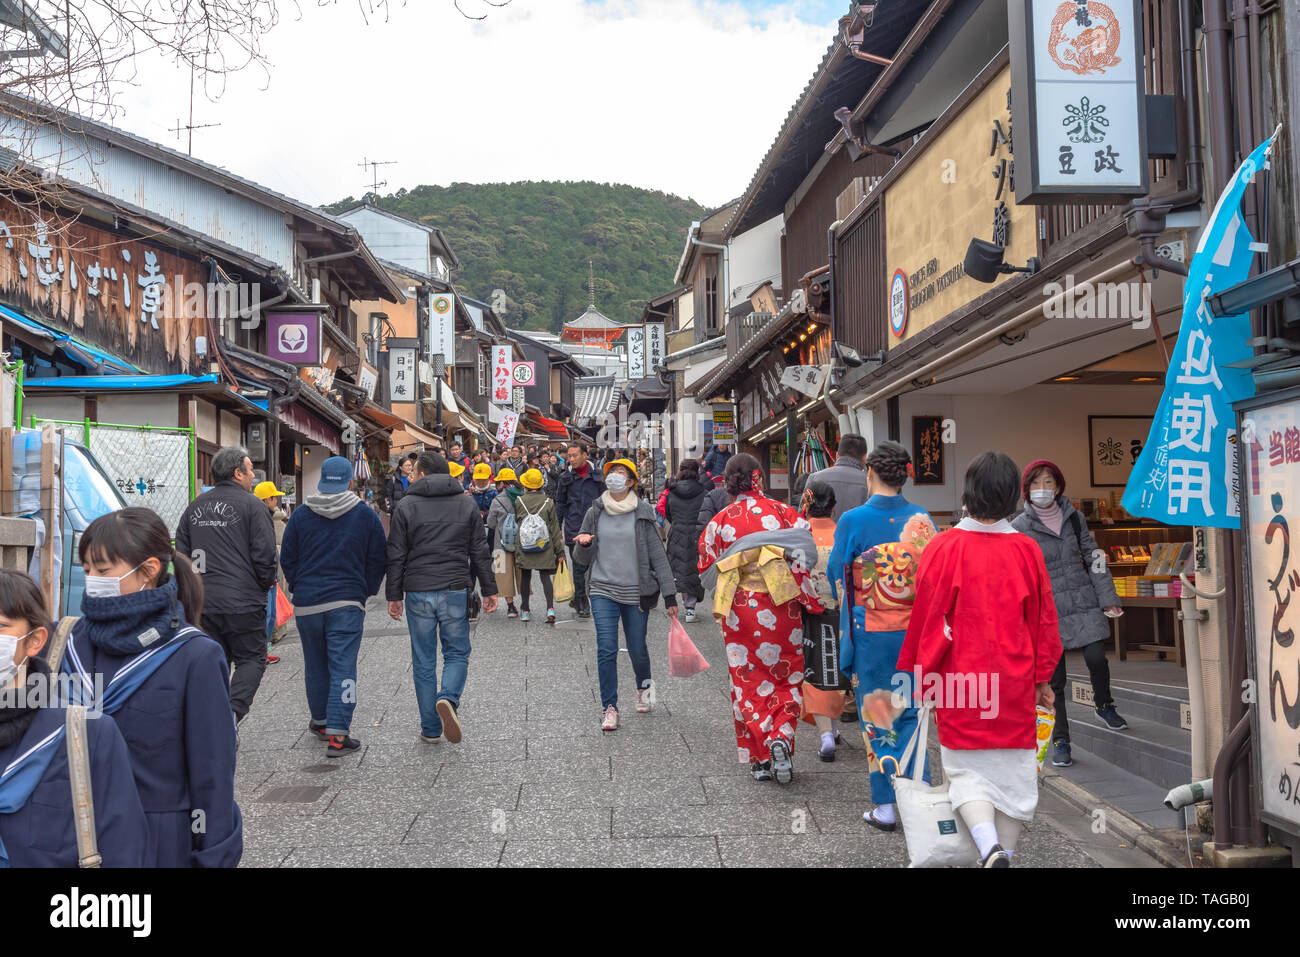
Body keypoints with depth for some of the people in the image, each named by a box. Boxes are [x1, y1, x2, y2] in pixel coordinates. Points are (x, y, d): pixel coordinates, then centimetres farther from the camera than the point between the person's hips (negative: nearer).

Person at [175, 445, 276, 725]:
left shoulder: (194, 508, 13)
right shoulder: (252, 506, -6)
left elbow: (181, 554, 16)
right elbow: (265, 555, -9)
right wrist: (265, 585, 7)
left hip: (203, 604, 5)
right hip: (243, 603, -5)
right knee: (251, 659, 5)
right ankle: (232, 713, -14)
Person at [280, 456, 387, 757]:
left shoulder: (301, 515, 3)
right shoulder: (366, 516, -1)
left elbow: (287, 559, 8)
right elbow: (378, 561, 3)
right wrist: (365, 592, 15)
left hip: (306, 604, 2)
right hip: (347, 603, -2)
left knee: (315, 665, 17)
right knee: (343, 668, -3)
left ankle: (321, 721, 33)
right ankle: (338, 735, -8)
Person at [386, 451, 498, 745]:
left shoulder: (407, 506, 1)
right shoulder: (467, 503, 5)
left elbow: (396, 555, 0)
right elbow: (480, 552, 5)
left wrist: (394, 595, 7)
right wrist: (489, 590, 10)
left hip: (418, 592, 0)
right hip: (455, 591, 0)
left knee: (424, 661, 8)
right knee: (457, 653, 12)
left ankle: (431, 728, 12)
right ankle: (448, 699, -16)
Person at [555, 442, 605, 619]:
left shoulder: (596, 476, 4)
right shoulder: (566, 478, 4)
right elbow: (560, 503, 10)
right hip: (574, 529, -1)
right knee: (579, 566, -1)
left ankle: (578, 599, 21)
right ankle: (582, 604, 7)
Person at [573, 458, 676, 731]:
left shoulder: (642, 513, 0)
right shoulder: (595, 513, 4)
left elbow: (658, 554, 0)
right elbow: (582, 558, 9)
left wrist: (670, 595, -3)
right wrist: (584, 544, -15)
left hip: (637, 592, 0)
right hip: (603, 590, 1)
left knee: (637, 649, 8)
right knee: (606, 650, -9)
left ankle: (644, 686, 39)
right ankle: (609, 708, 2)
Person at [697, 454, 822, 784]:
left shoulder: (719, 521, 1)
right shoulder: (783, 511, -2)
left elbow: (706, 567, 9)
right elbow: (804, 555, -7)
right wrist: (812, 601, 0)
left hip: (738, 610, 1)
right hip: (779, 607, -1)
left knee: (747, 682, 9)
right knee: (787, 677, 12)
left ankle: (759, 758, 6)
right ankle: (781, 736, -11)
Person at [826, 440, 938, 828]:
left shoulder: (853, 521, -11)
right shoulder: (923, 520, -1)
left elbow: (836, 574, 0)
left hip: (871, 632, -3)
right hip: (915, 631, 3)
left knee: (876, 713, 8)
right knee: (909, 712, 15)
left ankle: (885, 806, 13)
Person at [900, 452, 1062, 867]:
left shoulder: (944, 548, -11)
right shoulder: (1028, 550, -3)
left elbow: (926, 622, -7)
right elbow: (1044, 619, 6)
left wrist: (917, 676, 6)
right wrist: (1042, 678, 18)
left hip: (960, 684, -2)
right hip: (1015, 688, 2)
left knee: (968, 774, 7)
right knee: (1014, 774, 14)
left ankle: (990, 848, -13)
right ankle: (1005, 851, 19)